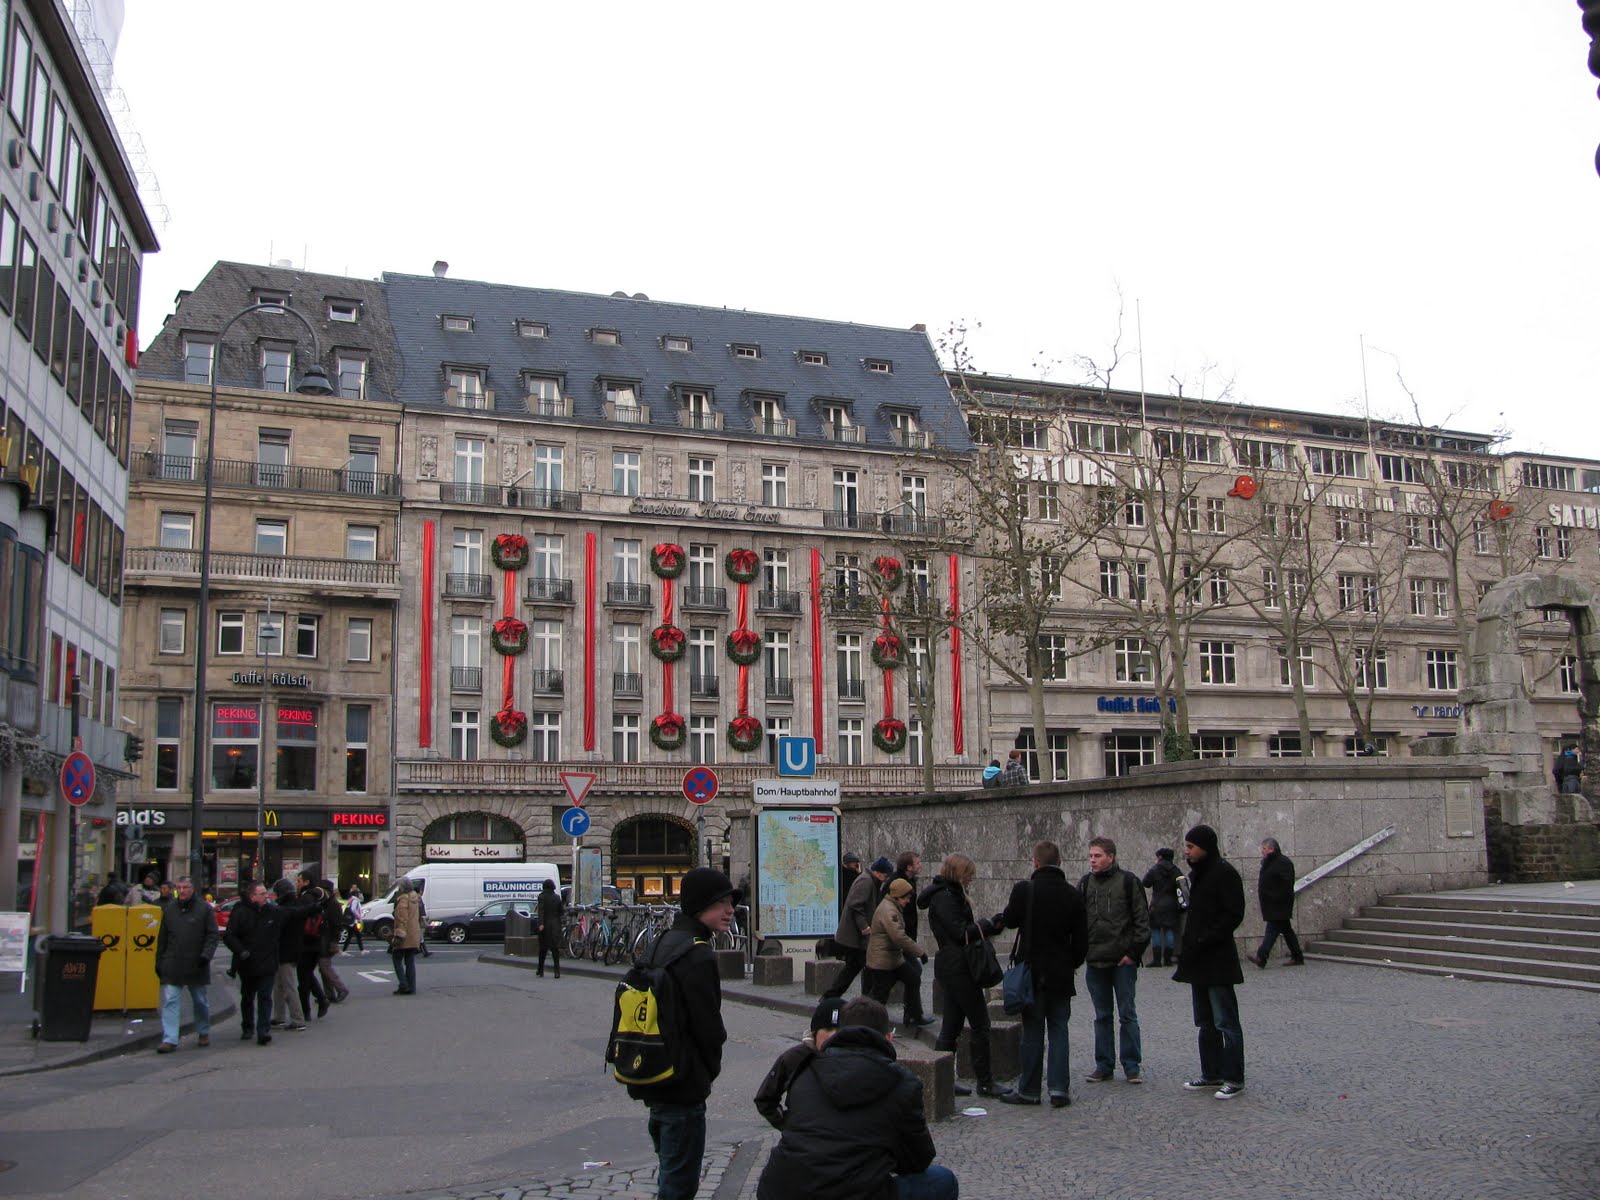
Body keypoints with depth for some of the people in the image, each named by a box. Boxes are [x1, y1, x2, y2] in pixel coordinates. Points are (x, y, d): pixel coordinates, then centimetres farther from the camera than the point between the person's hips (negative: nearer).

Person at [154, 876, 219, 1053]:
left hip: (196, 966, -2)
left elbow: (213, 935, -4)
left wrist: (206, 955, -17)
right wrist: (159, 962, 11)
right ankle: (169, 1040, -7)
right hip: (172, 967, 2)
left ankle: (203, 1033, 30)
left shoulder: (205, 909, -3)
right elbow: (162, 938, 13)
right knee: (170, 1001, -7)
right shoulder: (169, 909, 7)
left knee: (201, 1002, 12)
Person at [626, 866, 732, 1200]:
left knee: (670, 1171, 23)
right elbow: (708, 1025, -18)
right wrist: (711, 1069, 1)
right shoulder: (697, 956, -20)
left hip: (655, 1081, 10)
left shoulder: (664, 942, 9)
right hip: (683, 1083, -10)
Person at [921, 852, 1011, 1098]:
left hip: (952, 968, 10)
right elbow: (961, 933, -19)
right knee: (980, 1025, -4)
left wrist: (991, 924, 5)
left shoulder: (948, 895, 17)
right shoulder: (944, 898, -14)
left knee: (952, 1026, 11)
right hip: (958, 968, -10)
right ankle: (985, 1082, 2)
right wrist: (990, 923, -9)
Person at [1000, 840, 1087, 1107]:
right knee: (1058, 1030, 8)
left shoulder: (1024, 889, -12)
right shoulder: (1072, 894, -2)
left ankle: (1029, 1090, 9)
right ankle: (1059, 1090, 5)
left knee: (1032, 1031, 5)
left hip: (1032, 971, -2)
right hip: (1061, 973, 2)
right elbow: (1081, 937, 3)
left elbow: (1009, 921, 1)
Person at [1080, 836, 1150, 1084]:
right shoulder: (1085, 884, 7)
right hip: (1095, 962, 4)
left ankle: (1131, 1066, 11)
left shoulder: (1128, 881, -4)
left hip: (1123, 961, -3)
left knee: (1128, 1015, 2)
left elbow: (1142, 919, -4)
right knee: (1102, 1016, 10)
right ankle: (1104, 1066, 16)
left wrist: (1134, 952, -10)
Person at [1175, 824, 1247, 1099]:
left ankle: (1234, 1079, 4)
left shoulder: (1224, 872, -13)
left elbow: (1233, 915, -18)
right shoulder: (1197, 873, 15)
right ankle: (1212, 1074, 24)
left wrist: (1203, 941, -20)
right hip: (1198, 961, 10)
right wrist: (1187, 947, 12)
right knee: (1206, 1023, 15)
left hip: (1218, 960, -10)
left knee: (1226, 1022, -3)